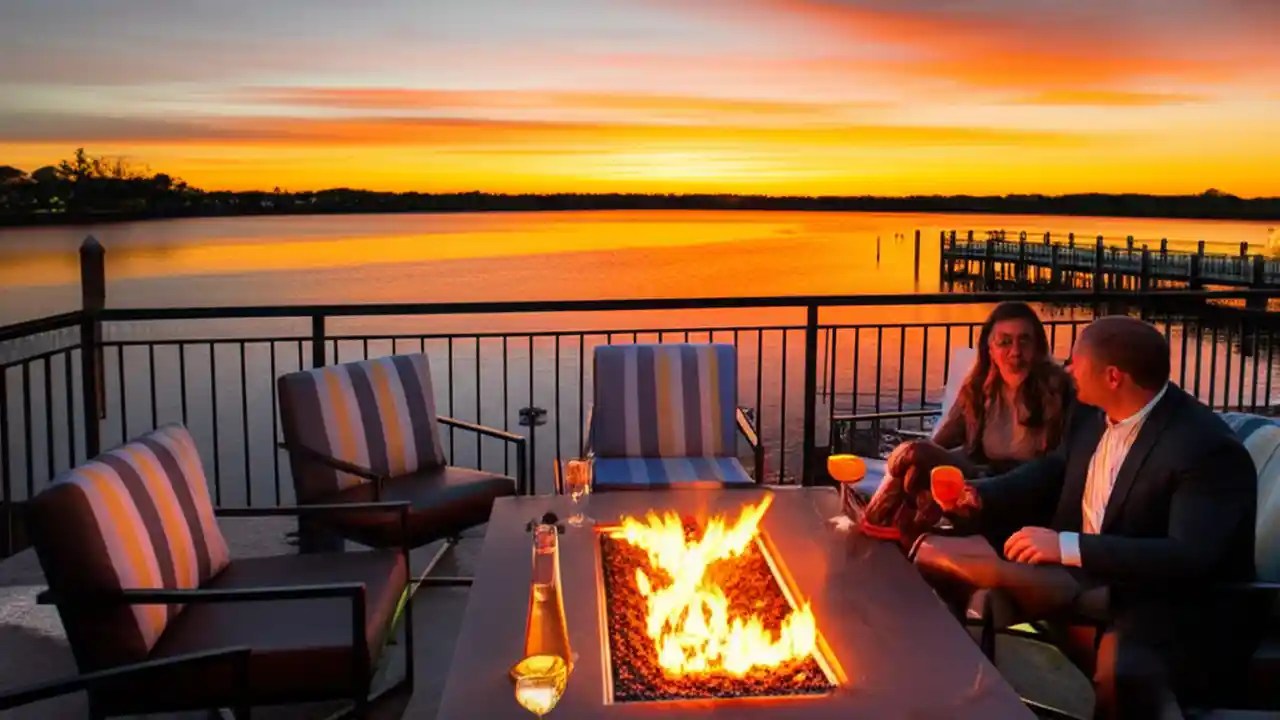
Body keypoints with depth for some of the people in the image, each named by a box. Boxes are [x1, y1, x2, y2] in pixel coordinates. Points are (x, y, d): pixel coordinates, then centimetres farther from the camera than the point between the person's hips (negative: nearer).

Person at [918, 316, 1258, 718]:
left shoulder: (1208, 448, -22)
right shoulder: (1093, 414, 2)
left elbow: (1191, 558, -31)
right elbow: (1054, 472, 19)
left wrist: (1067, 546, -35)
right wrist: (979, 497, 2)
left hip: (1180, 611, -7)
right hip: (1091, 581, 8)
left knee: (1120, 669, -37)